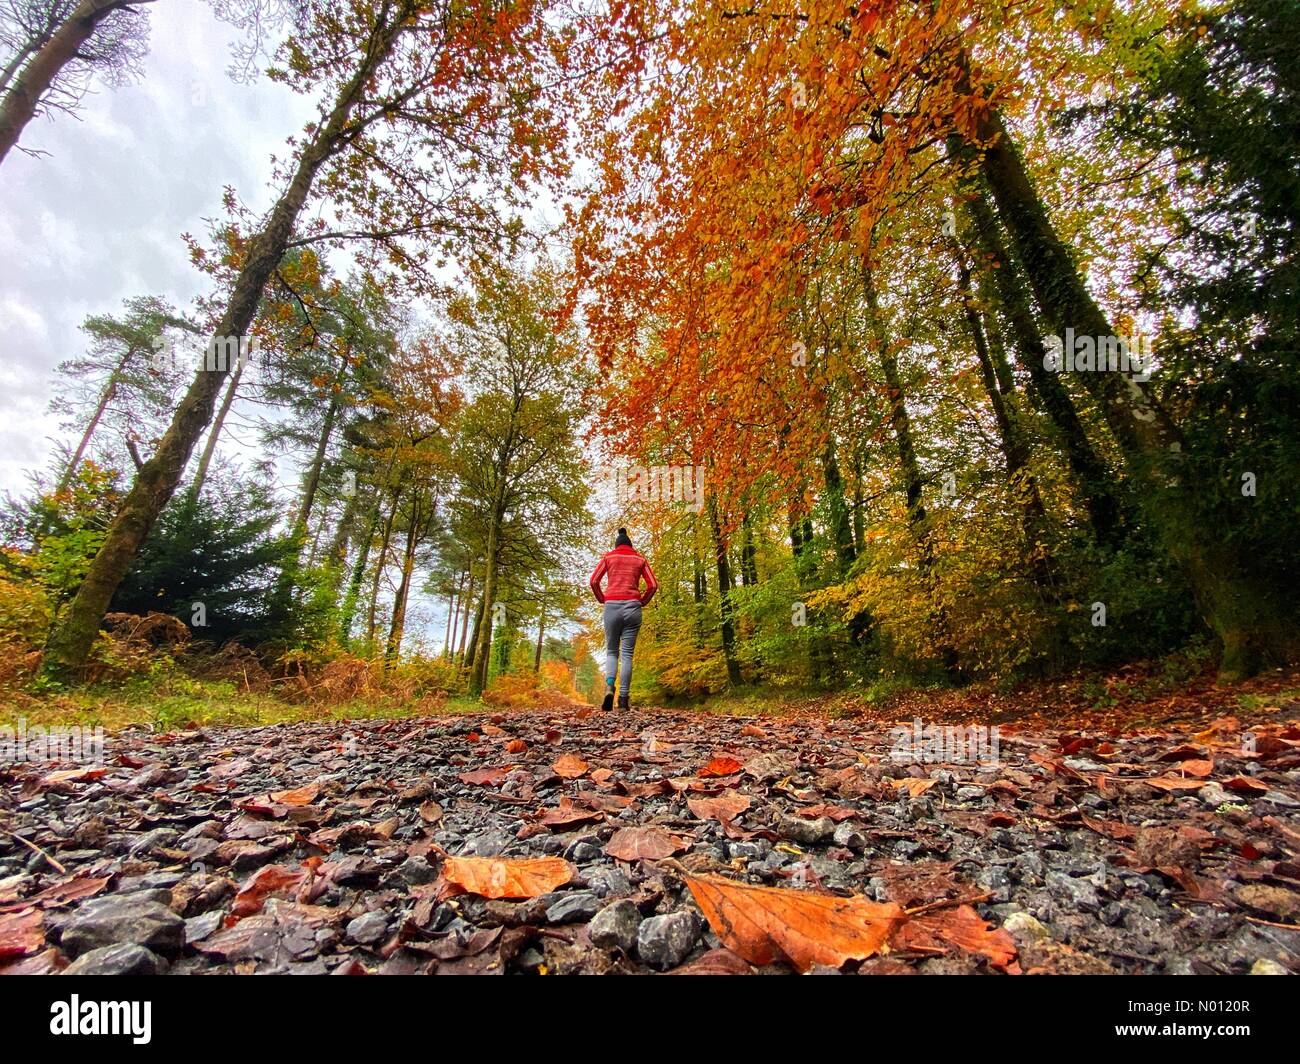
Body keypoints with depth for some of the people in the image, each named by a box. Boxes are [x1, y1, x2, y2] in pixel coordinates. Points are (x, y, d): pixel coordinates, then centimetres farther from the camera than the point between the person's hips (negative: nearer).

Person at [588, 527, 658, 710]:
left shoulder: (608, 557, 11)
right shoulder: (640, 559, 13)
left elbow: (593, 581, 2)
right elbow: (653, 585, 4)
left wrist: (602, 600, 14)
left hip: (612, 606, 0)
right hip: (632, 607, 0)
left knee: (611, 651, 10)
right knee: (627, 653, 3)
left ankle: (609, 687, -15)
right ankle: (623, 699, -4)